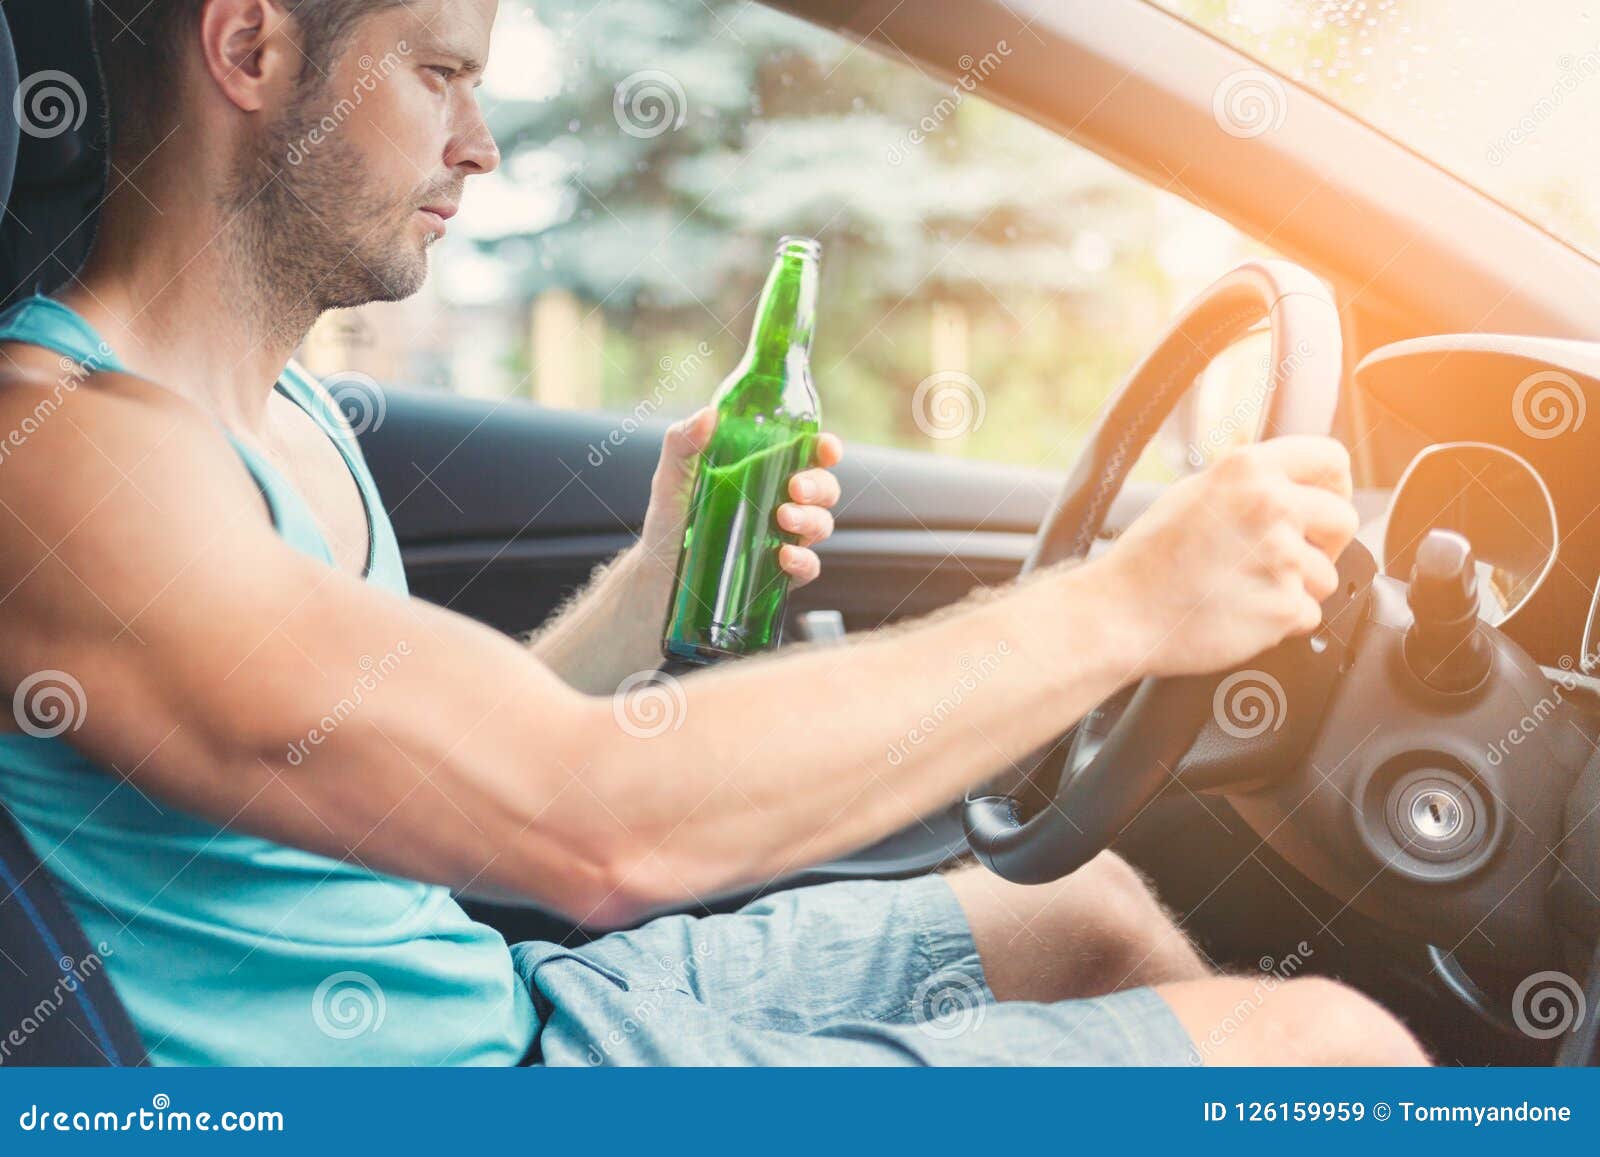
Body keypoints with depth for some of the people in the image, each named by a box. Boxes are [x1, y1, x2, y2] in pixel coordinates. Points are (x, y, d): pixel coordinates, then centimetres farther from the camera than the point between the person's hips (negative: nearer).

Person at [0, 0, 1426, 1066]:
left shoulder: (287, 416, 11)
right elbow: (591, 817, -32)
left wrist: (656, 580, 2)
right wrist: (1129, 604, -26)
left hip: (497, 1002, 10)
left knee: (1089, 912, 17)